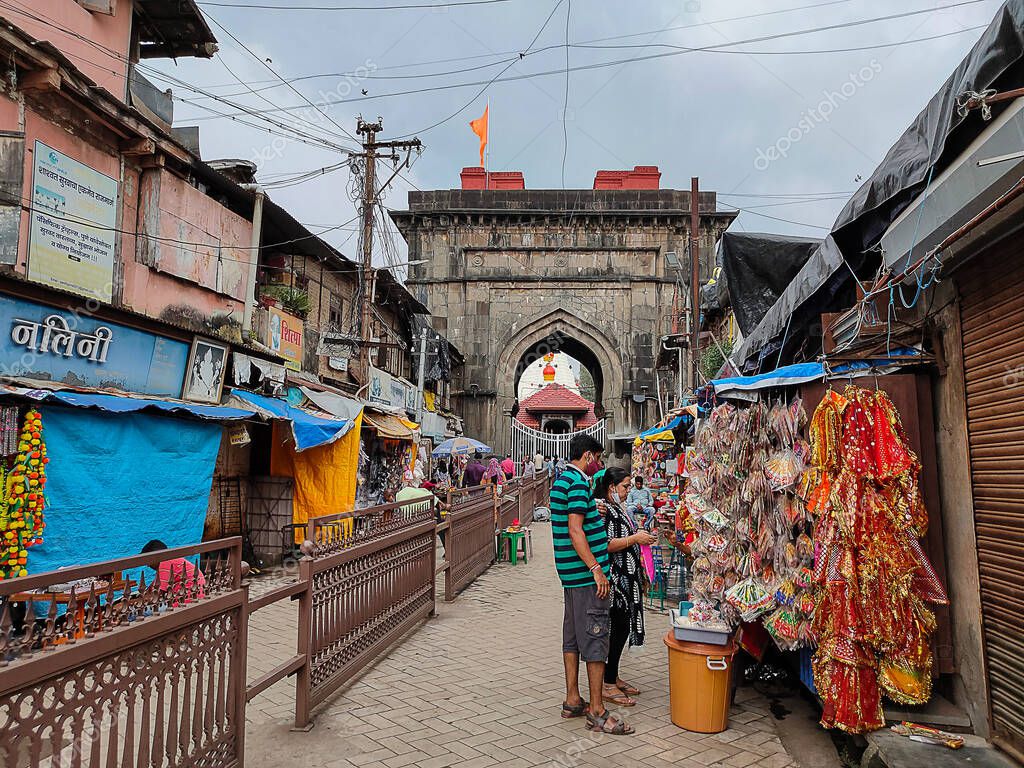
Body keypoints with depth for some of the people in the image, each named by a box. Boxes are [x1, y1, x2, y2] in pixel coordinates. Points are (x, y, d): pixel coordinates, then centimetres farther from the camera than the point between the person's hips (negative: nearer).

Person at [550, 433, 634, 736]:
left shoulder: (561, 480, 15)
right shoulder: (578, 483, -16)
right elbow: (575, 531, -24)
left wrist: (593, 512, 29)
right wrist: (596, 569, -24)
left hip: (572, 574, 11)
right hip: (586, 574, -11)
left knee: (573, 636, 15)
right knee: (595, 639, -5)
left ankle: (572, 700, 24)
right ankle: (597, 711, 2)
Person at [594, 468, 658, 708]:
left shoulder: (620, 508, 15)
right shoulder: (604, 509, -16)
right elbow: (605, 545, -24)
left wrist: (643, 537, 6)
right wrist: (635, 538, -20)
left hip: (627, 579, 10)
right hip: (615, 579, -10)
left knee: (622, 628, 14)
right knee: (617, 629, -4)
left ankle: (614, 677, 25)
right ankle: (609, 685, 6)